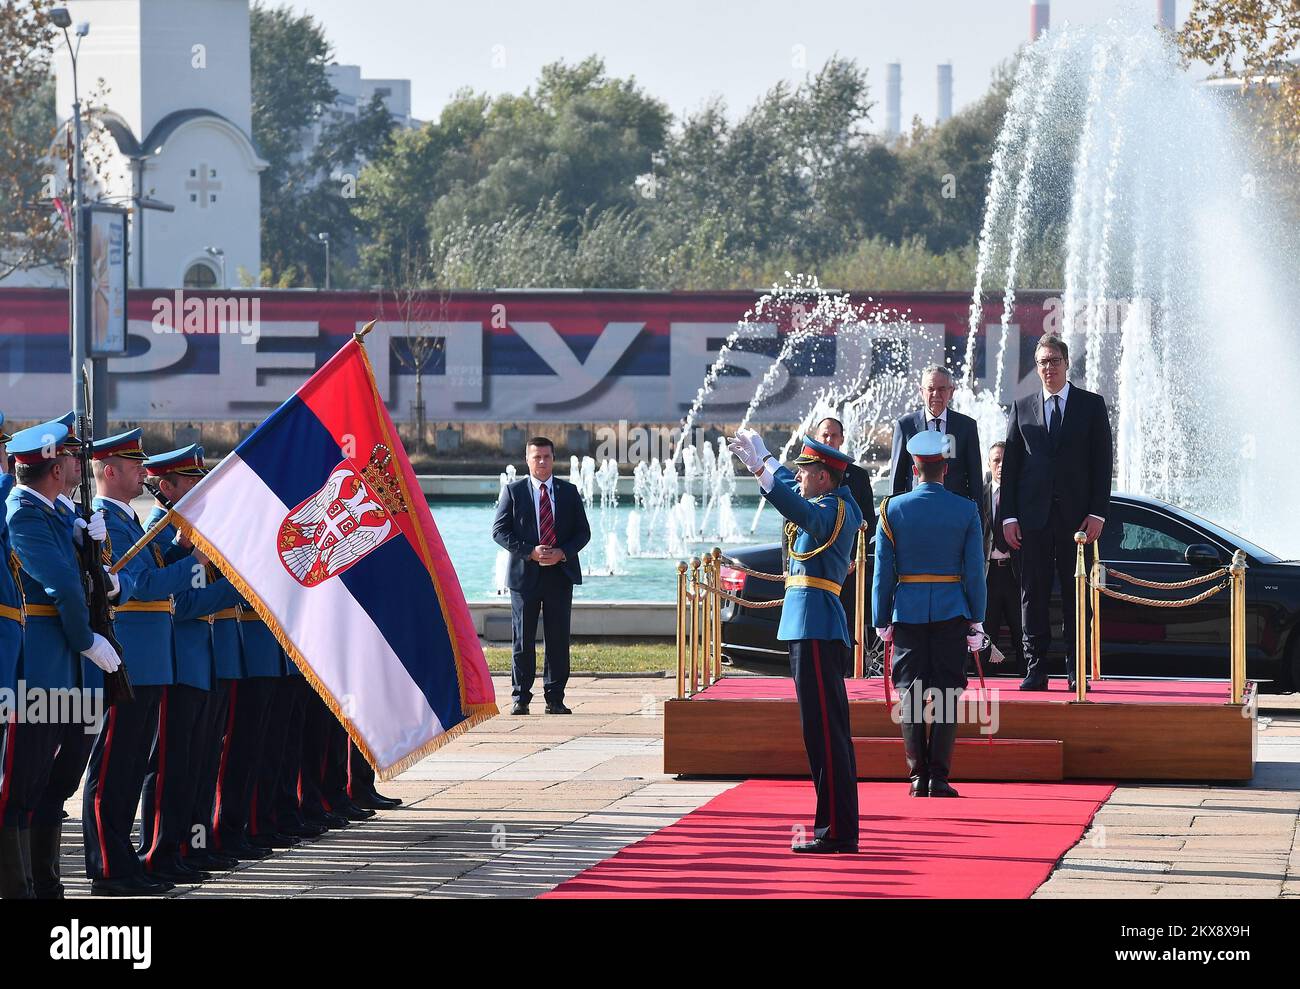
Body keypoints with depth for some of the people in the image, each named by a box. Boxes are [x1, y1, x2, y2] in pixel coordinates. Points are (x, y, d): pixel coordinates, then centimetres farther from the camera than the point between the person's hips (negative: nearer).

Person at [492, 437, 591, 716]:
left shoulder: (569, 492, 9)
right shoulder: (512, 491, 3)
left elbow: (583, 531, 8)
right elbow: (499, 530, -2)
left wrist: (563, 553, -10)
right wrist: (529, 552, -14)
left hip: (560, 574, 2)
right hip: (525, 575, -2)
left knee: (558, 639, 3)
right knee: (523, 640, 1)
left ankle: (555, 698, 8)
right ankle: (520, 698, 6)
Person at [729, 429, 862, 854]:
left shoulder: (836, 511, -13)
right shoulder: (834, 505, 16)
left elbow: (801, 511, -35)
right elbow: (791, 487, 37)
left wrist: (760, 469, -39)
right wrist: (762, 457, 42)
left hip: (816, 631, -11)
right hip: (812, 628, 11)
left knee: (825, 731, -9)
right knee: (828, 730, 12)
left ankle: (836, 831, -9)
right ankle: (839, 827, 16)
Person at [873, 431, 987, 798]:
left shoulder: (892, 509, -1)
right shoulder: (966, 510, -2)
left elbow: (883, 571, -1)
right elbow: (975, 571, -2)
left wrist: (882, 621, 5)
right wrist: (976, 621, 4)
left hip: (908, 612, 1)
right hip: (951, 612, -1)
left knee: (911, 695, 5)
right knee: (946, 695, 2)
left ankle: (918, 777, 4)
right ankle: (939, 778, -2)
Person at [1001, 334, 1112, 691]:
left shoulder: (1092, 405, 7)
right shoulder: (1022, 407, 11)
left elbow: (1102, 461, 3)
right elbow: (1010, 464, 9)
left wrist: (1097, 512, -6)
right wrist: (1008, 515, 0)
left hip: (1076, 514, -1)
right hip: (1034, 515, 1)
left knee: (1076, 594, 0)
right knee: (1034, 594, 1)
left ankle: (1076, 671, 4)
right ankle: (1035, 670, 3)